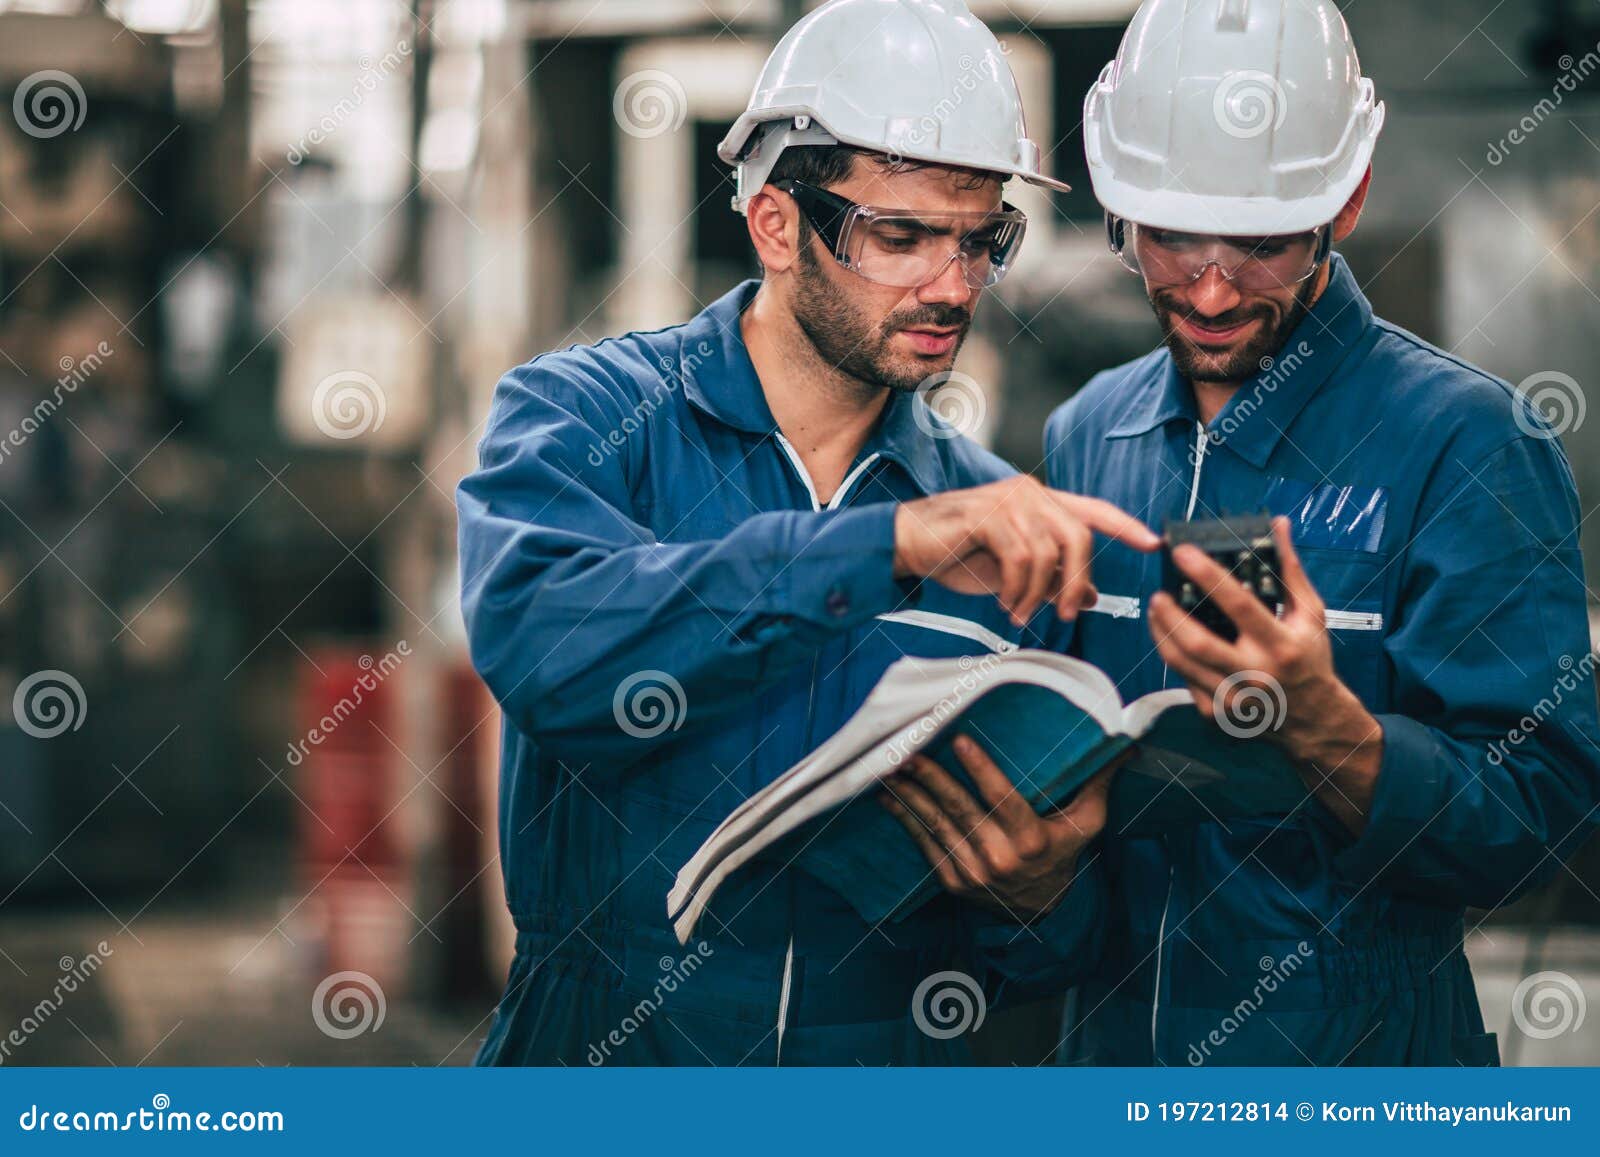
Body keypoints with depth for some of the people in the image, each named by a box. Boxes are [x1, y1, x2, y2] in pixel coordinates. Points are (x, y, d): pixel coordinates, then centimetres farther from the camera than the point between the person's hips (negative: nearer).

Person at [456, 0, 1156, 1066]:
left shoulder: (1004, 530, 7)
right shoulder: (587, 417, 0)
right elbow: (541, 644, -22)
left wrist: (1036, 894, -12)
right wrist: (894, 543, -26)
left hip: (888, 1093, 3)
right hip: (602, 1059, -3)